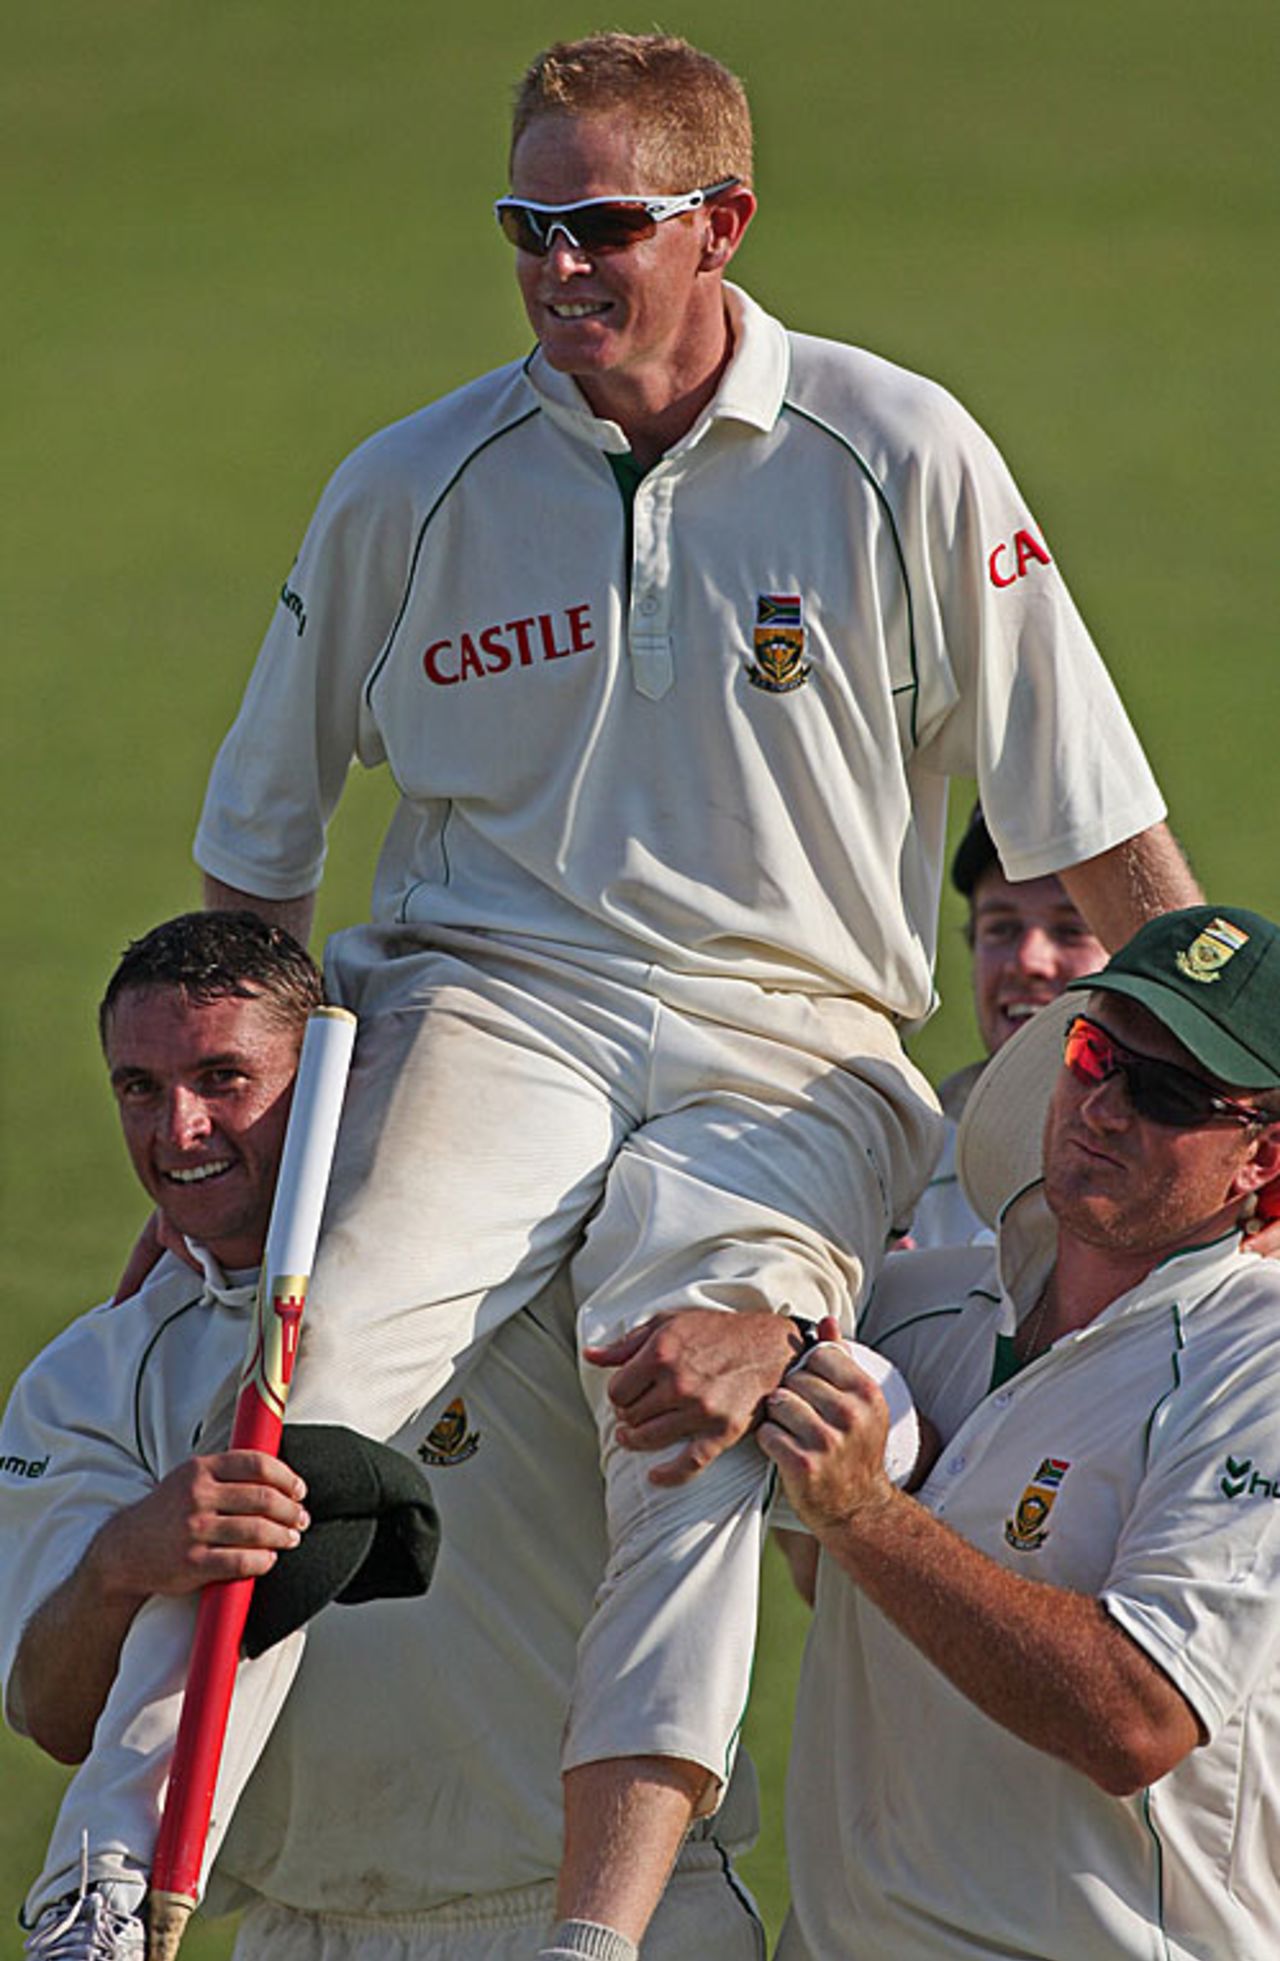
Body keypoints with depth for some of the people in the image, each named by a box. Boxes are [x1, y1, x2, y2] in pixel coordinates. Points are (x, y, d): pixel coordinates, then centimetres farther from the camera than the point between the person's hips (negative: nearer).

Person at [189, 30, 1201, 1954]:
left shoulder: (902, 463, 1)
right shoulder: (412, 489, 6)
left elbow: (1102, 832, 7)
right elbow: (255, 854, 19)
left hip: (791, 1040, -1)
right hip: (489, 999, 1)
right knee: (326, 1352, -29)